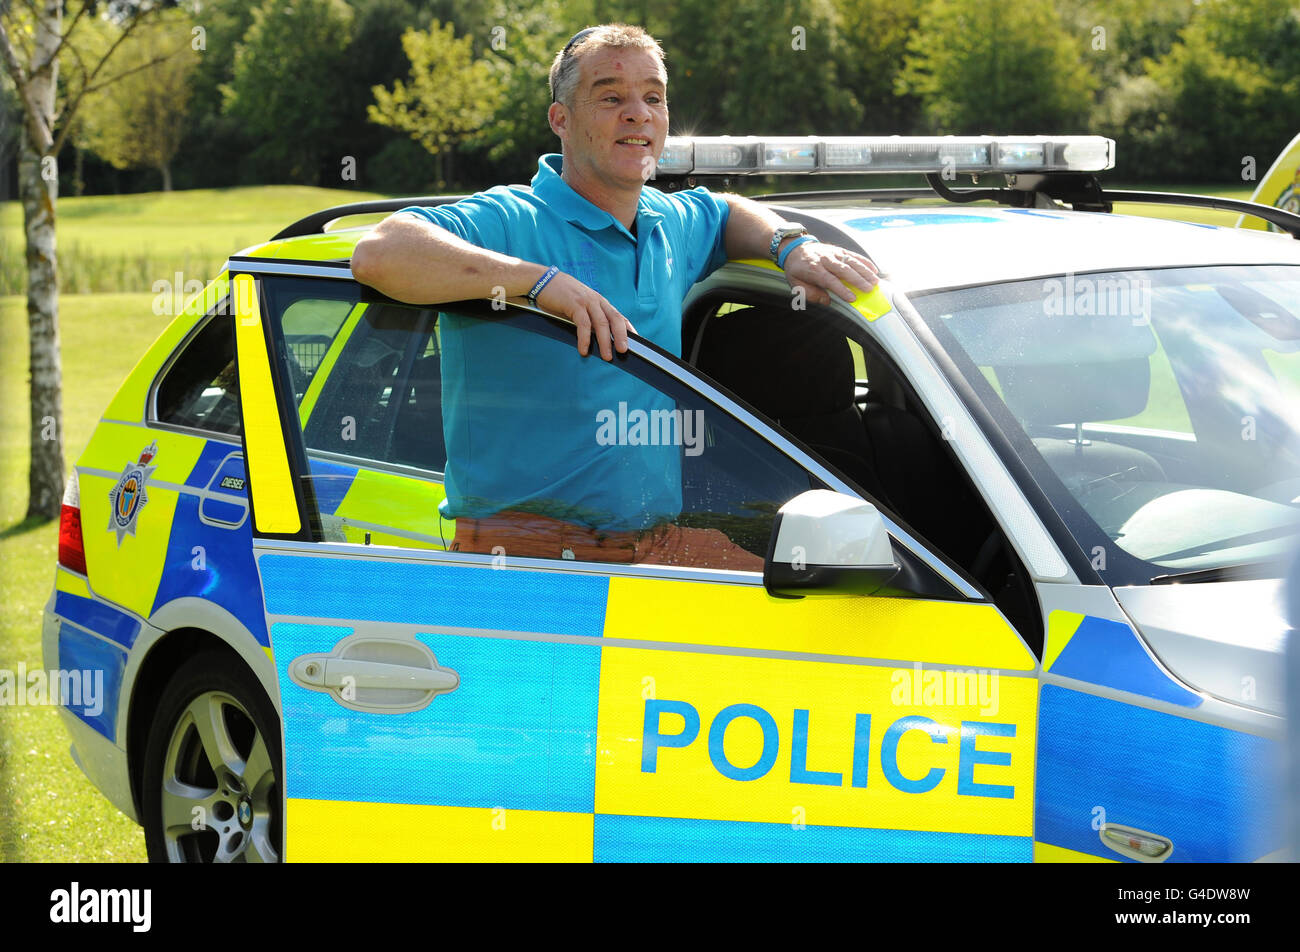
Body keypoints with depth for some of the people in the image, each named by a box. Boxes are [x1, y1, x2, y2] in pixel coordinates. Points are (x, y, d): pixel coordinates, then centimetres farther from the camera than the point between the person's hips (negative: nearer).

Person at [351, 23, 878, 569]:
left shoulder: (673, 226, 15)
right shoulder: (510, 222, -9)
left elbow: (727, 212, 40)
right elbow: (377, 255, -26)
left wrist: (792, 248, 18)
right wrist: (538, 280, -29)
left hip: (667, 543, 6)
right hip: (526, 547, -6)